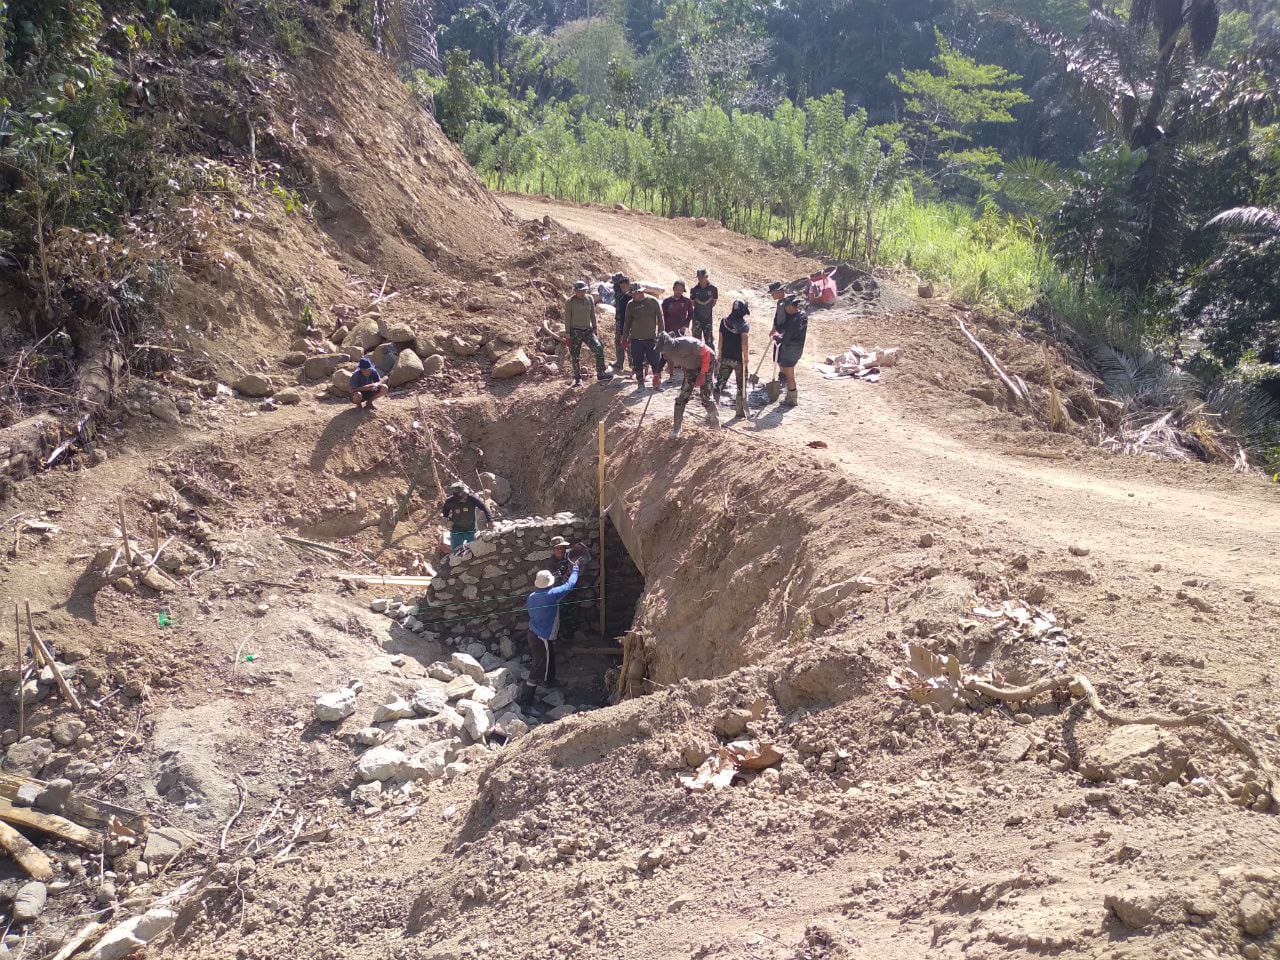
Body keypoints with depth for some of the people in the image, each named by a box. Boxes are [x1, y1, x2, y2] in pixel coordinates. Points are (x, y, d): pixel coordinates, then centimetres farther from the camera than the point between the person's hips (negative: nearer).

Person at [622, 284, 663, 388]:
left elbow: (660, 318, 4)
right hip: (636, 338, 2)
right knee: (637, 363, 4)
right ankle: (640, 383, 15)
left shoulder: (653, 301, -2)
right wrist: (625, 337, 11)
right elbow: (627, 322, 11)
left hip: (651, 337, -2)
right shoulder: (631, 304, 4)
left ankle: (656, 382, 10)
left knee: (655, 361, -3)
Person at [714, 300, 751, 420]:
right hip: (739, 359, -4)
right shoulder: (743, 323, -11)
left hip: (725, 358, 4)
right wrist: (746, 357, -10)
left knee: (719, 384, 8)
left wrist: (720, 356, 15)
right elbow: (744, 342, -18)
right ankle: (741, 413, 14)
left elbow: (720, 340, 7)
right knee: (741, 386, 9)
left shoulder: (724, 321, 3)